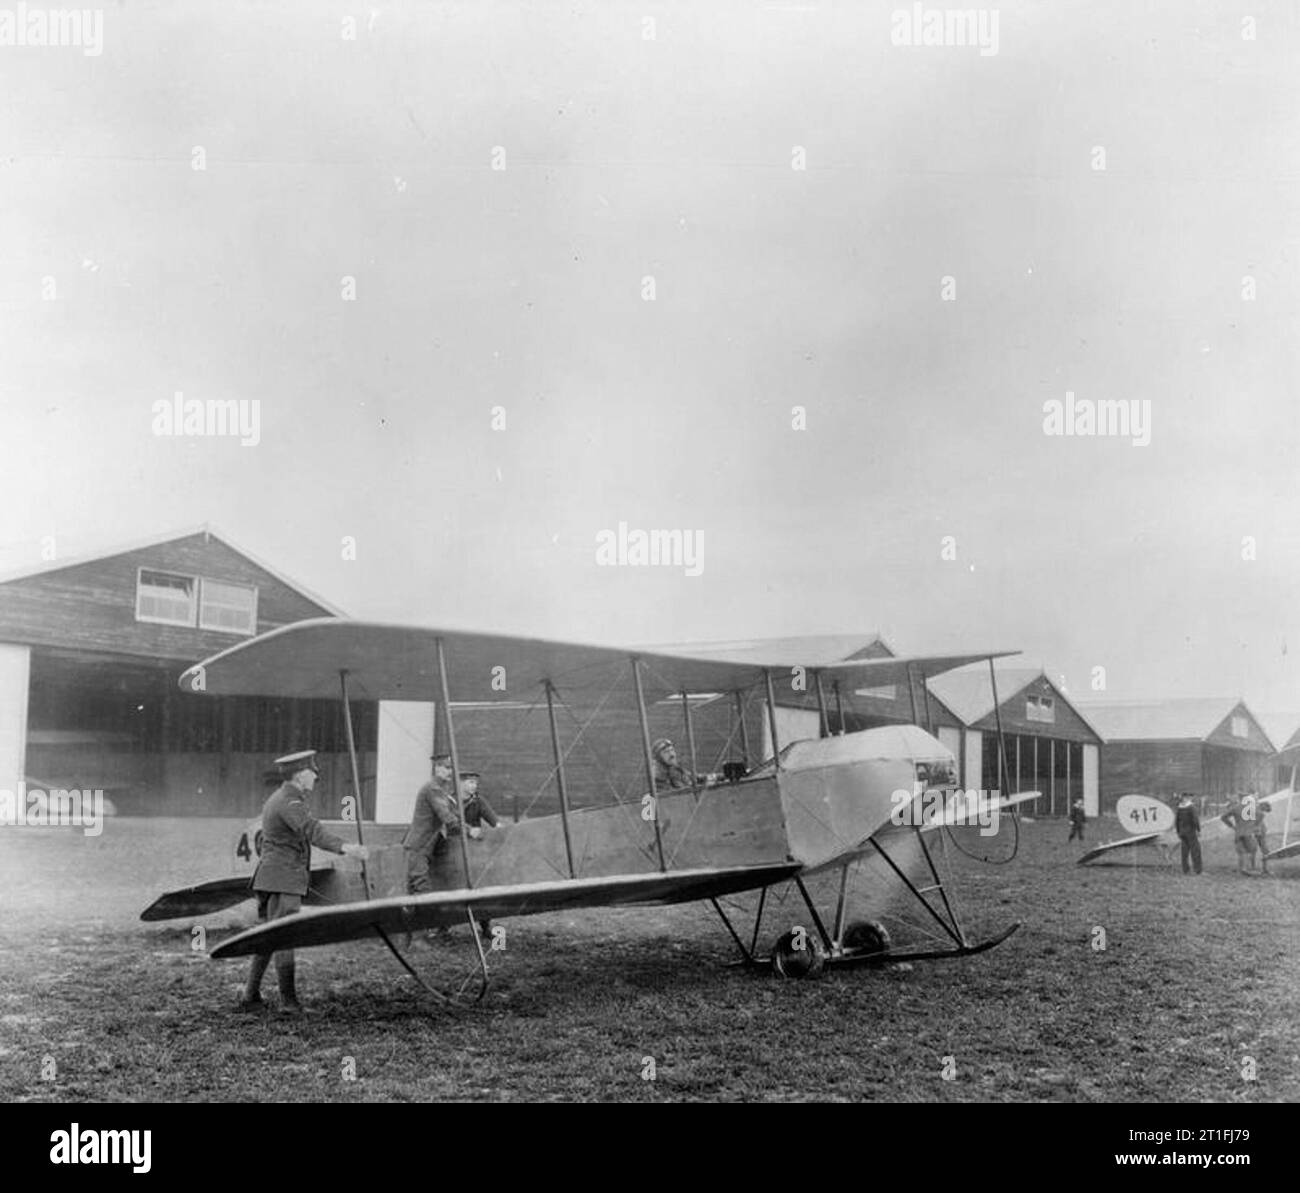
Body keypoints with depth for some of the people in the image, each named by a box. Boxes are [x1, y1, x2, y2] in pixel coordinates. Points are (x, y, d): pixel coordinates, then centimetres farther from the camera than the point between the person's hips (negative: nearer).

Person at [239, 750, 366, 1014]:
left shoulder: (277, 798, 18)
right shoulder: (290, 803, -16)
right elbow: (313, 831, -34)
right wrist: (345, 848, -46)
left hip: (270, 881, 10)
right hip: (283, 880, -10)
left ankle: (251, 994, 15)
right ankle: (288, 1000, -10)